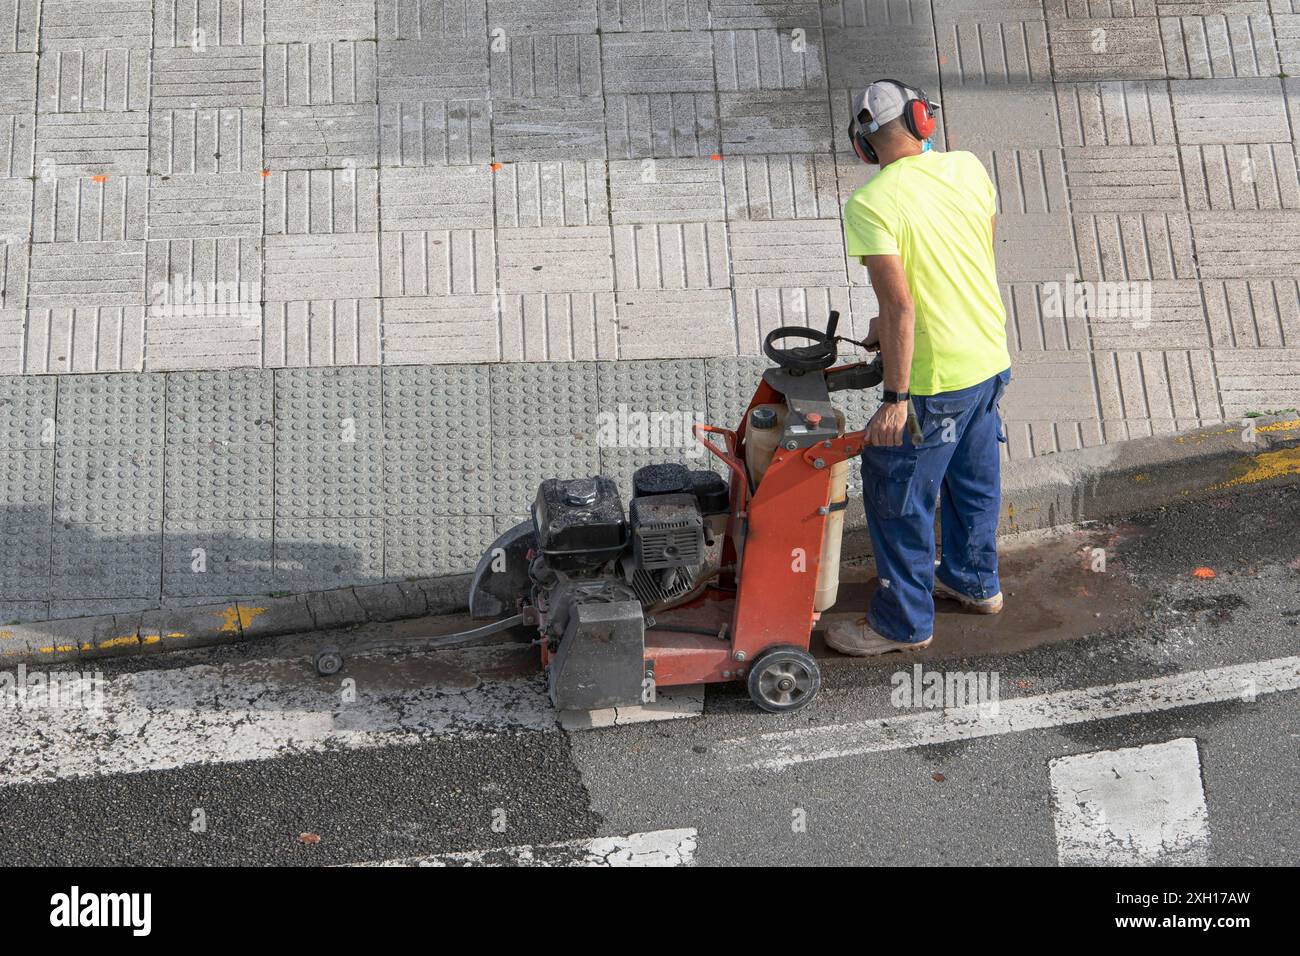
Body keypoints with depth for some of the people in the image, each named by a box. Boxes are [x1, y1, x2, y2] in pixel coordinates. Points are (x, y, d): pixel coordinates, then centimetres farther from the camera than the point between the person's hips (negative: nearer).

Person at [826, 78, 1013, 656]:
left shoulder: (871, 204, -22)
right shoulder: (969, 169, -1)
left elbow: (899, 305, -25)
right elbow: (968, 262, 8)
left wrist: (896, 398, -20)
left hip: (936, 377, -7)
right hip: (990, 358, 8)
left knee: (897, 497, 10)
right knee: (974, 477, 26)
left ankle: (905, 621, 23)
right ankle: (974, 581, 46)